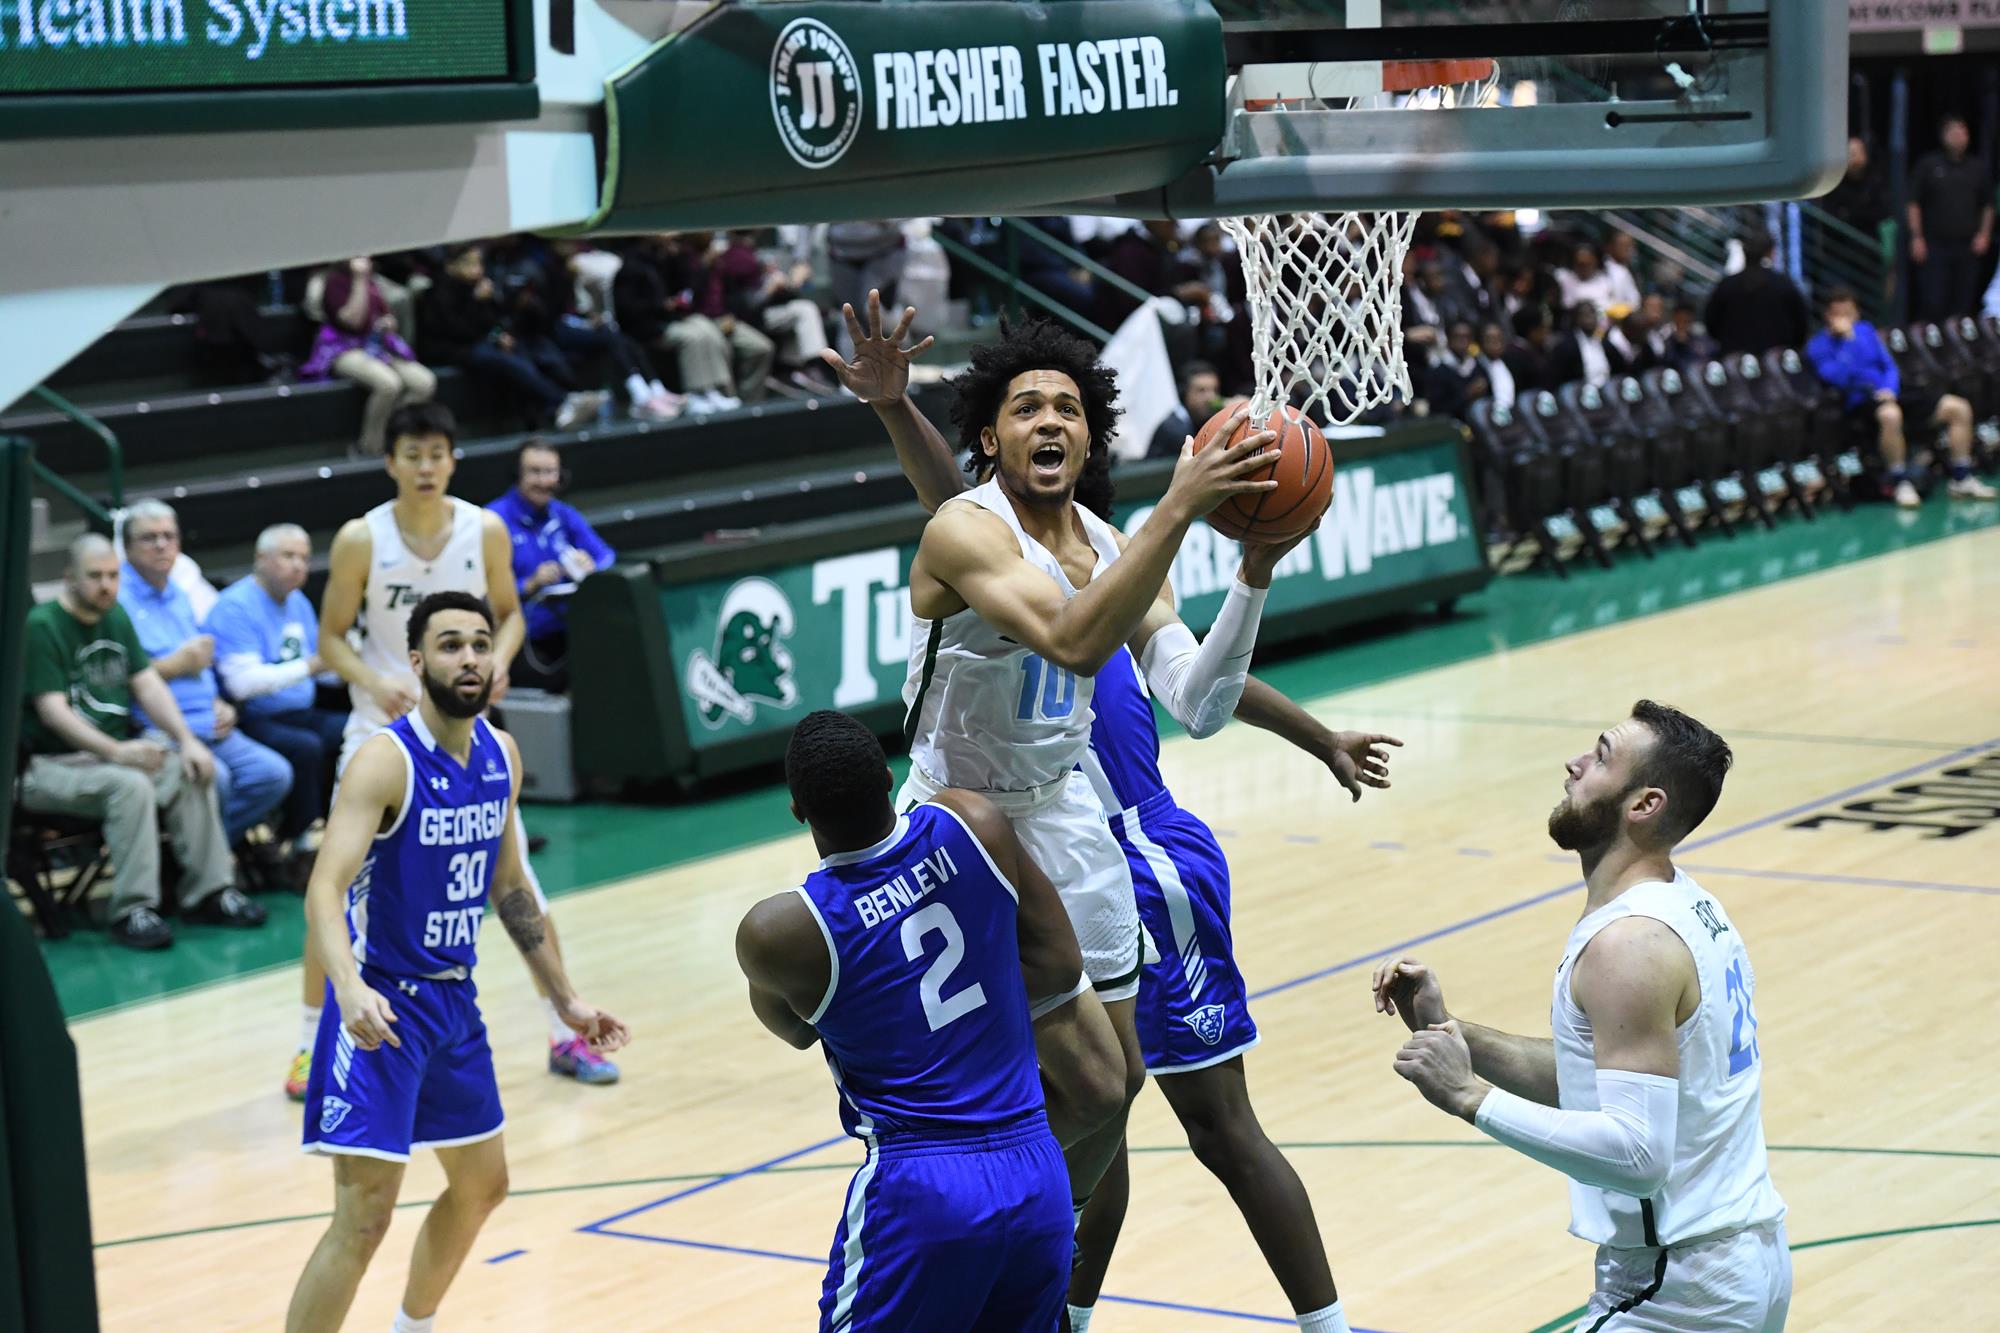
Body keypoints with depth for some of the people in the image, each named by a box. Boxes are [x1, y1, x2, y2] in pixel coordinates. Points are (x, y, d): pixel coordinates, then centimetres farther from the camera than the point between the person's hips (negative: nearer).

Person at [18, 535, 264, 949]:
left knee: (191, 774, -16)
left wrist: (187, 740, -8)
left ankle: (209, 891, -10)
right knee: (130, 785, -33)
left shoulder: (116, 617, 13)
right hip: (54, 766, -7)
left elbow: (148, 685, 8)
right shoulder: (42, 627, -11)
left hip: (117, 751, 7)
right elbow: (53, 710, -19)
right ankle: (130, 910, -28)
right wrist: (116, 752, -30)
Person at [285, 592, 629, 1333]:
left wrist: (564, 999, 18)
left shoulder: (501, 755, 3)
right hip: (382, 1005, -8)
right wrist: (349, 989, -48)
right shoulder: (386, 760, -20)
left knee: (481, 1185, 22)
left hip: (454, 999, 8)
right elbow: (324, 891, -30)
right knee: (365, 1215, -14)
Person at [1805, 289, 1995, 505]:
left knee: (1959, 408, -6)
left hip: (1888, 395, 7)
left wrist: (1890, 389, -4)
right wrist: (1848, 338, -18)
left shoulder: (1866, 330, 17)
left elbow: (1890, 367, 18)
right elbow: (1837, 378, -18)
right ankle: (1900, 483, -27)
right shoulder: (1818, 345, -1)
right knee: (1890, 414, -43)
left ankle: (1962, 480, 1)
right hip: (1859, 403, -7)